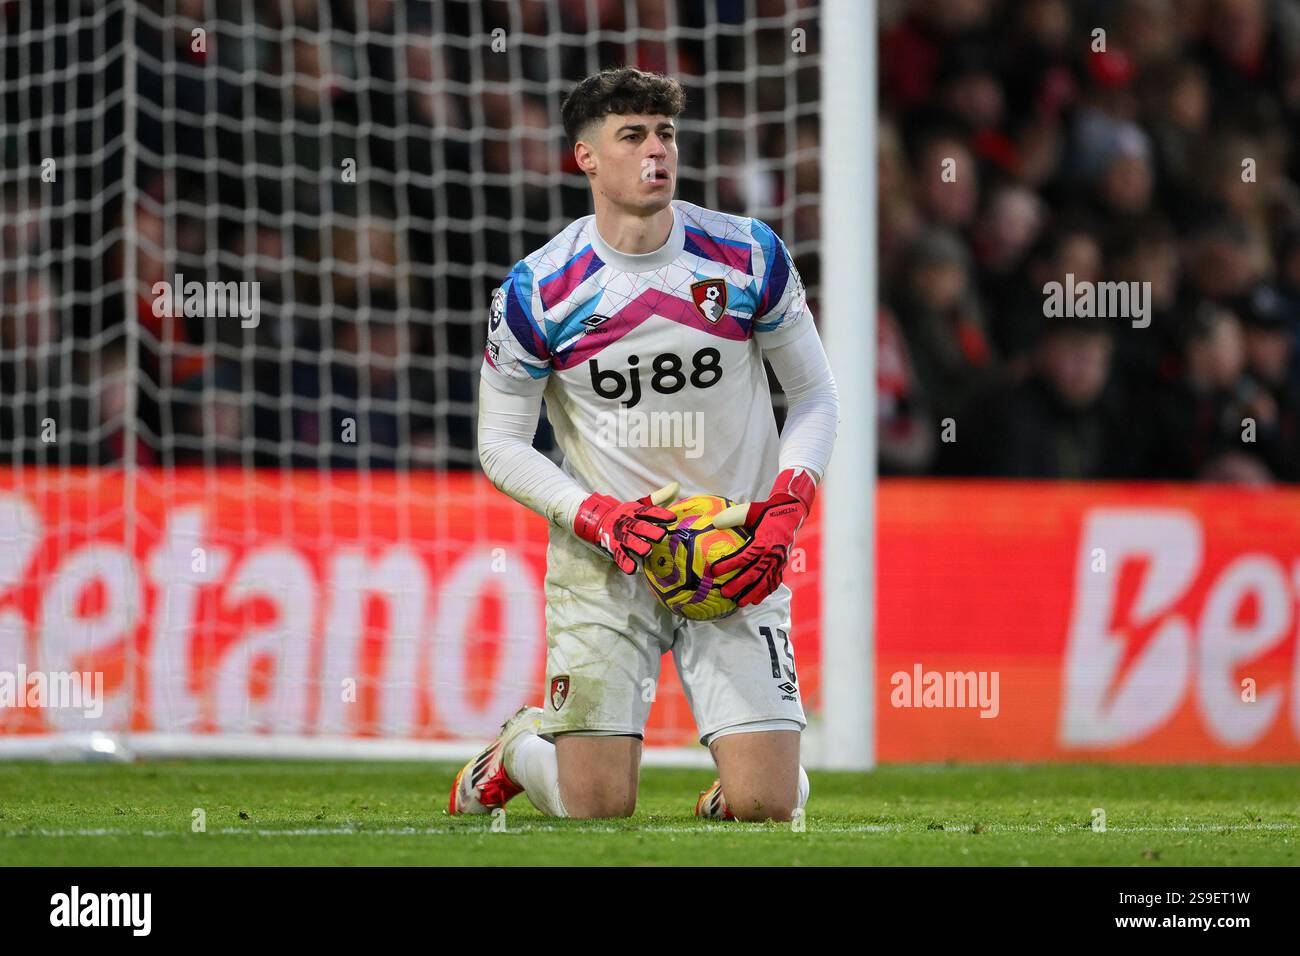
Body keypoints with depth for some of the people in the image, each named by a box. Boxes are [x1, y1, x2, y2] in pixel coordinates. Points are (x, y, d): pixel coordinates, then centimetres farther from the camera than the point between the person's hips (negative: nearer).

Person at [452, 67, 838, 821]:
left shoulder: (750, 256, -4)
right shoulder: (536, 292, -7)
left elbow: (816, 396, 6)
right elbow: (502, 445, 1)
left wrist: (787, 507, -10)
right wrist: (599, 518, -15)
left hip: (735, 556, 1)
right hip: (602, 561, -1)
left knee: (764, 808, -11)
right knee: (598, 811, -5)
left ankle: (734, 787, 26)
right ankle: (518, 749, 30)